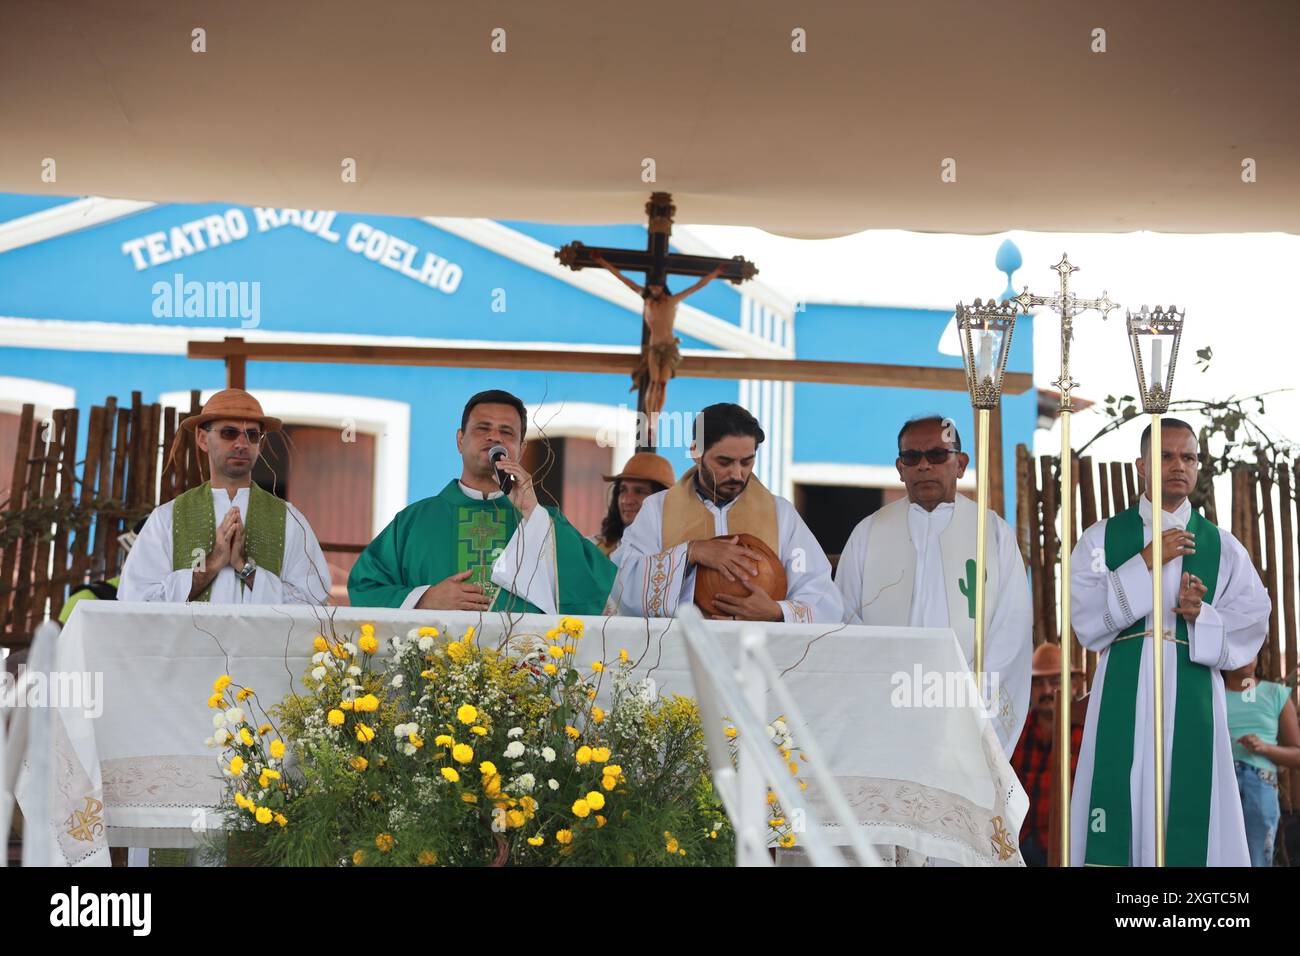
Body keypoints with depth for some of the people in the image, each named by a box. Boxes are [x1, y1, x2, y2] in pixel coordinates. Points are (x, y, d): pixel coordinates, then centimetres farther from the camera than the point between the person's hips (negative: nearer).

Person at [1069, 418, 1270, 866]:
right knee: (1122, 804, -3)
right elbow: (1085, 621, -6)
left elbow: (1251, 627, 4)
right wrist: (1145, 562, -13)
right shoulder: (1101, 538, 5)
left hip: (1193, 700, 1)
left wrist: (1201, 616, -16)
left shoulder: (1223, 547, 9)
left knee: (1189, 812, 0)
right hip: (1123, 699, -1)